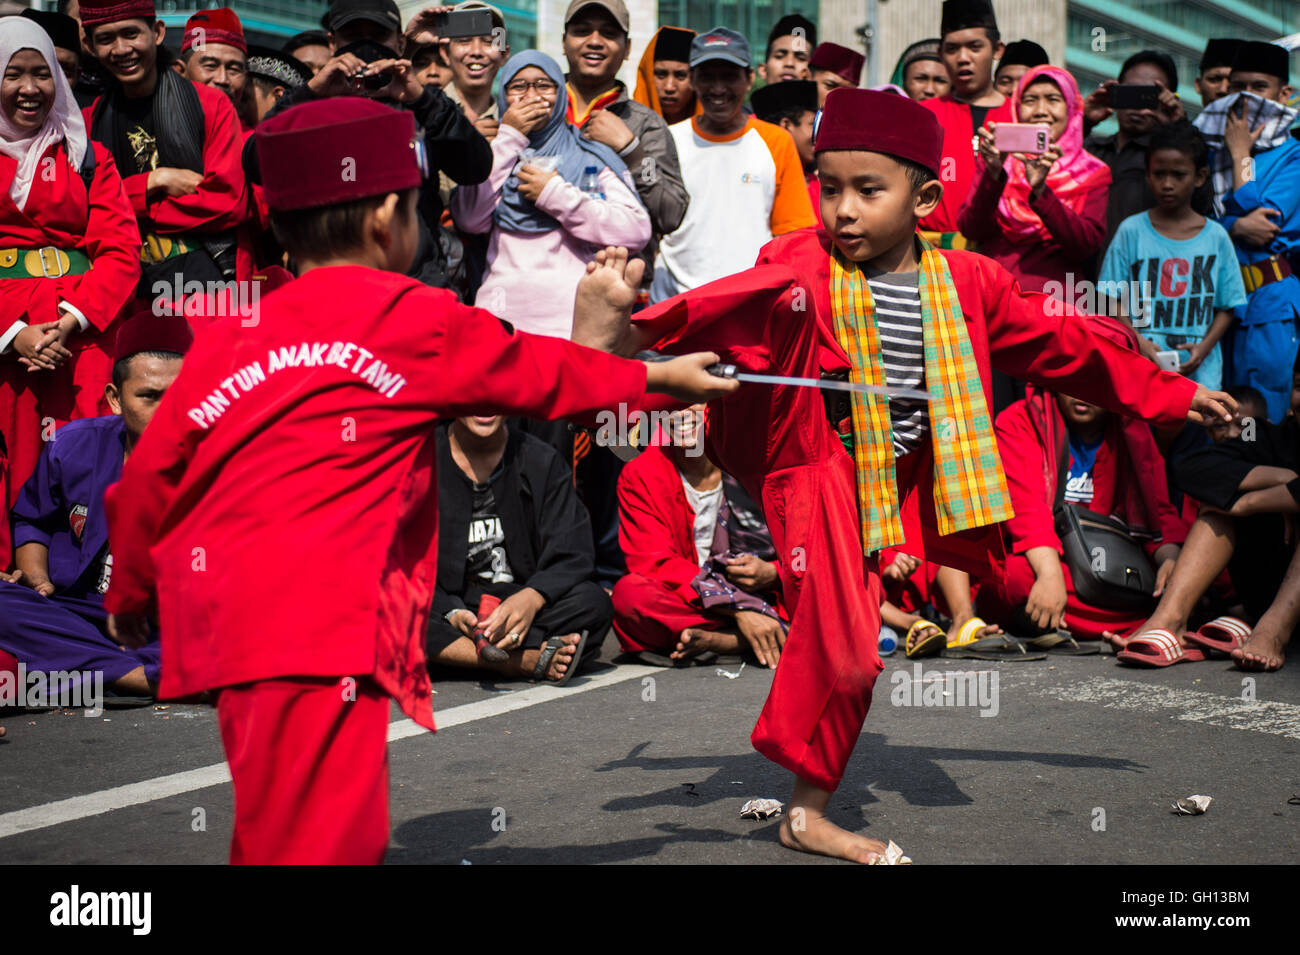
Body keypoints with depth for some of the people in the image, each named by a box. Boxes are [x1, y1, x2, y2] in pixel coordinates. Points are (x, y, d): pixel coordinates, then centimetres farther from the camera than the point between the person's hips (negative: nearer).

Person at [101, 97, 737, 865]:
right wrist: (662, 378, 31)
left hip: (227, 619, 8)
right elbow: (541, 375, 15)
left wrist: (132, 594, 28)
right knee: (317, 837, -11)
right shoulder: (416, 319, 2)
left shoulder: (231, 337, 15)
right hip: (318, 628, -7)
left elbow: (153, 470, 14)